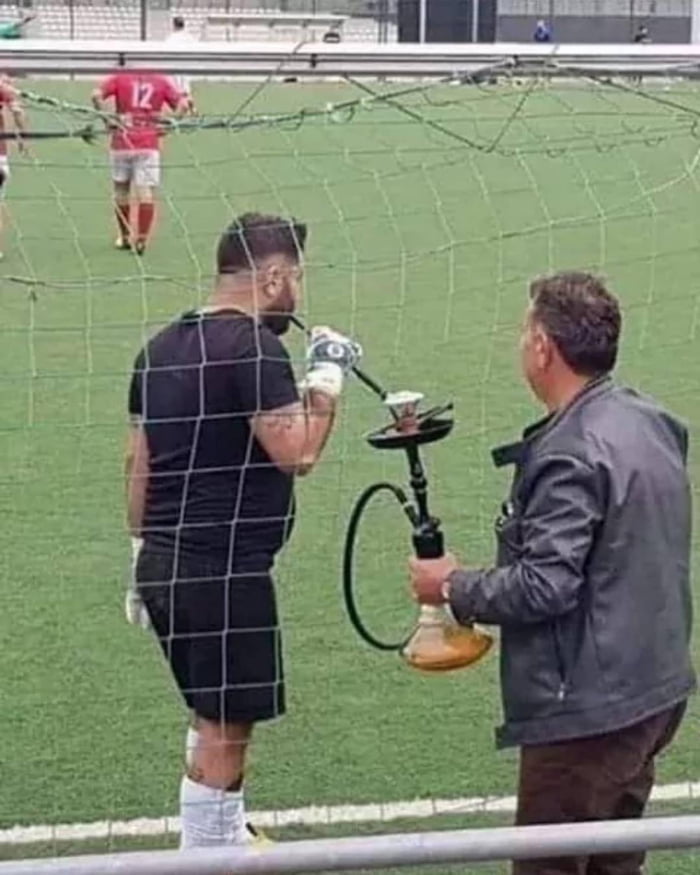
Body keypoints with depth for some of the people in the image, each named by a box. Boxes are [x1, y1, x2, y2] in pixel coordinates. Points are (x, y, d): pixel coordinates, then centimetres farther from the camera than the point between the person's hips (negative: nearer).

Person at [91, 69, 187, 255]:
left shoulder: (119, 78, 3)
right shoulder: (161, 81, 7)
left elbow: (96, 95, -11)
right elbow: (182, 105, 1)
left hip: (122, 143, 0)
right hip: (149, 145, 0)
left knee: (121, 189, 15)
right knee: (145, 191, -2)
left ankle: (125, 238, 22)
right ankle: (142, 239, -13)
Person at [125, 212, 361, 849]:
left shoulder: (161, 348, 11)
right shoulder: (255, 347, -15)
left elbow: (139, 463, 15)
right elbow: (297, 453, -20)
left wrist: (144, 556, 22)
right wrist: (327, 376, -8)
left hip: (165, 563, 9)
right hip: (226, 572, -9)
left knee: (214, 717, 24)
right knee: (223, 733, 0)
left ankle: (228, 839, 39)